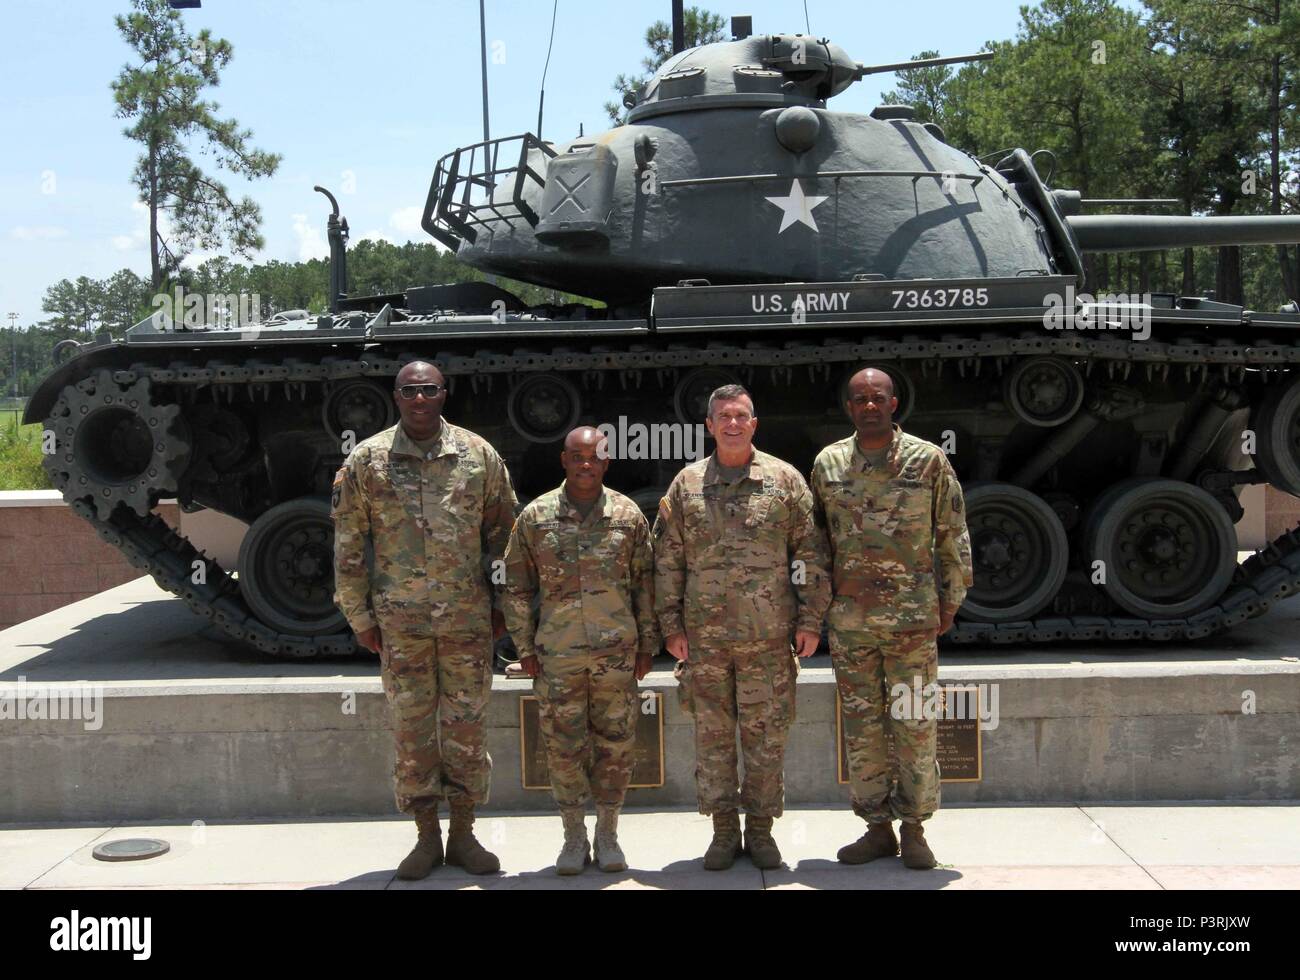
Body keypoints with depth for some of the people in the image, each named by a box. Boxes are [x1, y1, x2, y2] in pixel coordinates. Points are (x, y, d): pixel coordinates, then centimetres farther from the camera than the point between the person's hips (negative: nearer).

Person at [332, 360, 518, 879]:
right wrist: (359, 616, 1)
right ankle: (427, 837, 19)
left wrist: (501, 603, 6)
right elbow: (348, 545, 4)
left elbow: (502, 534, 9)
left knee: (468, 728, 6)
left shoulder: (478, 455, 3)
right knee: (412, 730, 6)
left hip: (469, 617, 1)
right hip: (399, 619, 0)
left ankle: (463, 835, 19)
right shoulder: (366, 460, 1)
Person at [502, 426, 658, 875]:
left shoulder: (629, 515, 3)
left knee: (615, 742, 6)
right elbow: (517, 587, 5)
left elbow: (645, 585, 7)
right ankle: (574, 836, 19)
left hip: (618, 652, 0)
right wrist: (525, 648, 1)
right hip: (557, 653, 0)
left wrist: (647, 645, 4)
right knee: (563, 745, 5)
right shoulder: (535, 517, 1)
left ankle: (607, 833, 21)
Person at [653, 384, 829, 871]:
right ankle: (723, 830, 18)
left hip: (769, 636, -1)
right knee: (713, 734, 6)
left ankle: (760, 828, 18)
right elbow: (668, 560, 8)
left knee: (766, 735, 5)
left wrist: (810, 619, -2)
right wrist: (671, 624, 3)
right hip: (705, 637, 1)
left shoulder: (784, 479, 4)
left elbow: (809, 553, 3)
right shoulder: (686, 484, 7)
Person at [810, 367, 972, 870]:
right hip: (848, 618, 3)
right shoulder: (828, 463, 7)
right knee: (861, 727, 7)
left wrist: (951, 601, 2)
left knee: (915, 725, 2)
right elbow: (817, 536, 16)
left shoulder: (929, 460, 0)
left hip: (913, 616, -2)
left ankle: (914, 828, 13)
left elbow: (952, 535, 4)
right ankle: (878, 827, 18)